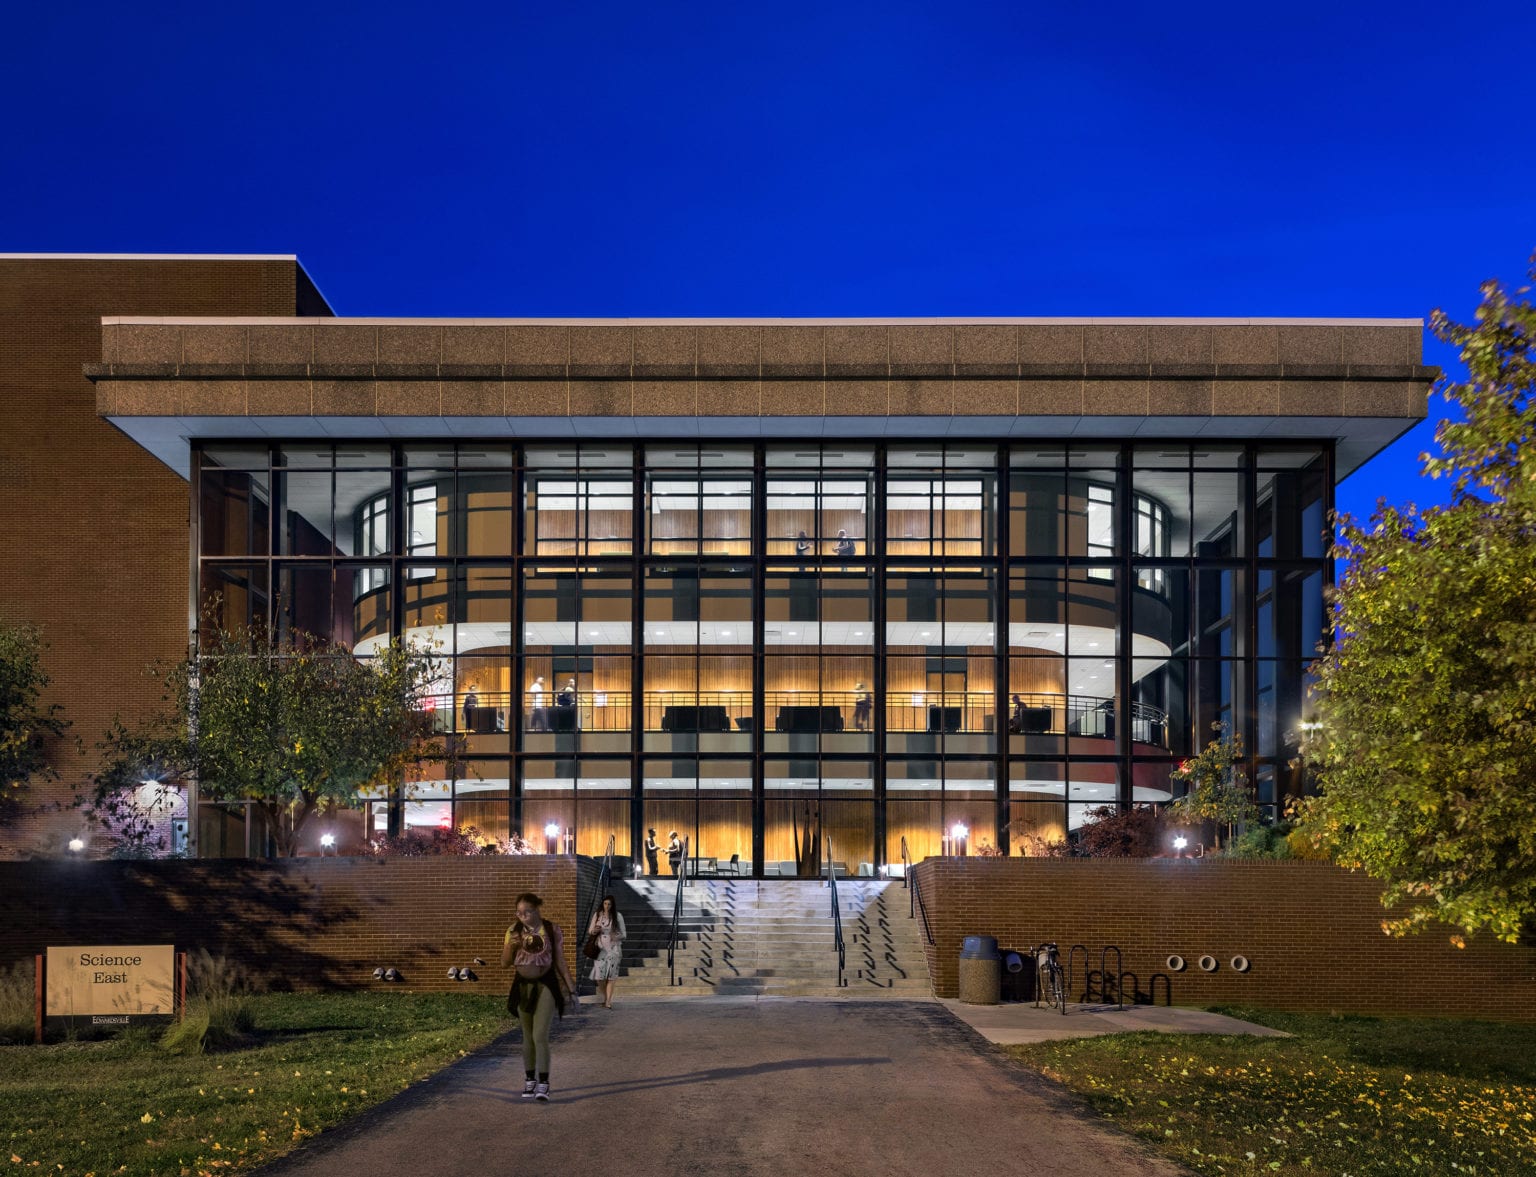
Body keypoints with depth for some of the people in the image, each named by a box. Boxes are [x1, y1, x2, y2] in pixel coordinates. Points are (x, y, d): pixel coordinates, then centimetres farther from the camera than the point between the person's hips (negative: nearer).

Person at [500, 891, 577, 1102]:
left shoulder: (553, 930, -6)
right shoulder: (514, 931, 0)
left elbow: (560, 962, -1)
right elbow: (504, 963, 2)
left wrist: (571, 990, -4)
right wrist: (511, 946, -17)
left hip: (546, 986, -3)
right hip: (522, 986, 3)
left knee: (540, 1035, -12)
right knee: (528, 1036, 11)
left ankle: (543, 1084, -9)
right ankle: (530, 1080, 22)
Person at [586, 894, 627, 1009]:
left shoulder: (618, 916, 2)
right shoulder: (597, 915, 6)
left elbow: (623, 934, 5)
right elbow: (590, 931, 13)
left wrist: (616, 936, -16)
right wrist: (595, 931, -10)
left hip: (613, 949, -1)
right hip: (600, 948, 1)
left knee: (611, 976, -8)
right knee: (599, 976, -5)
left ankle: (608, 1002, -8)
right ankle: (606, 997, 17)